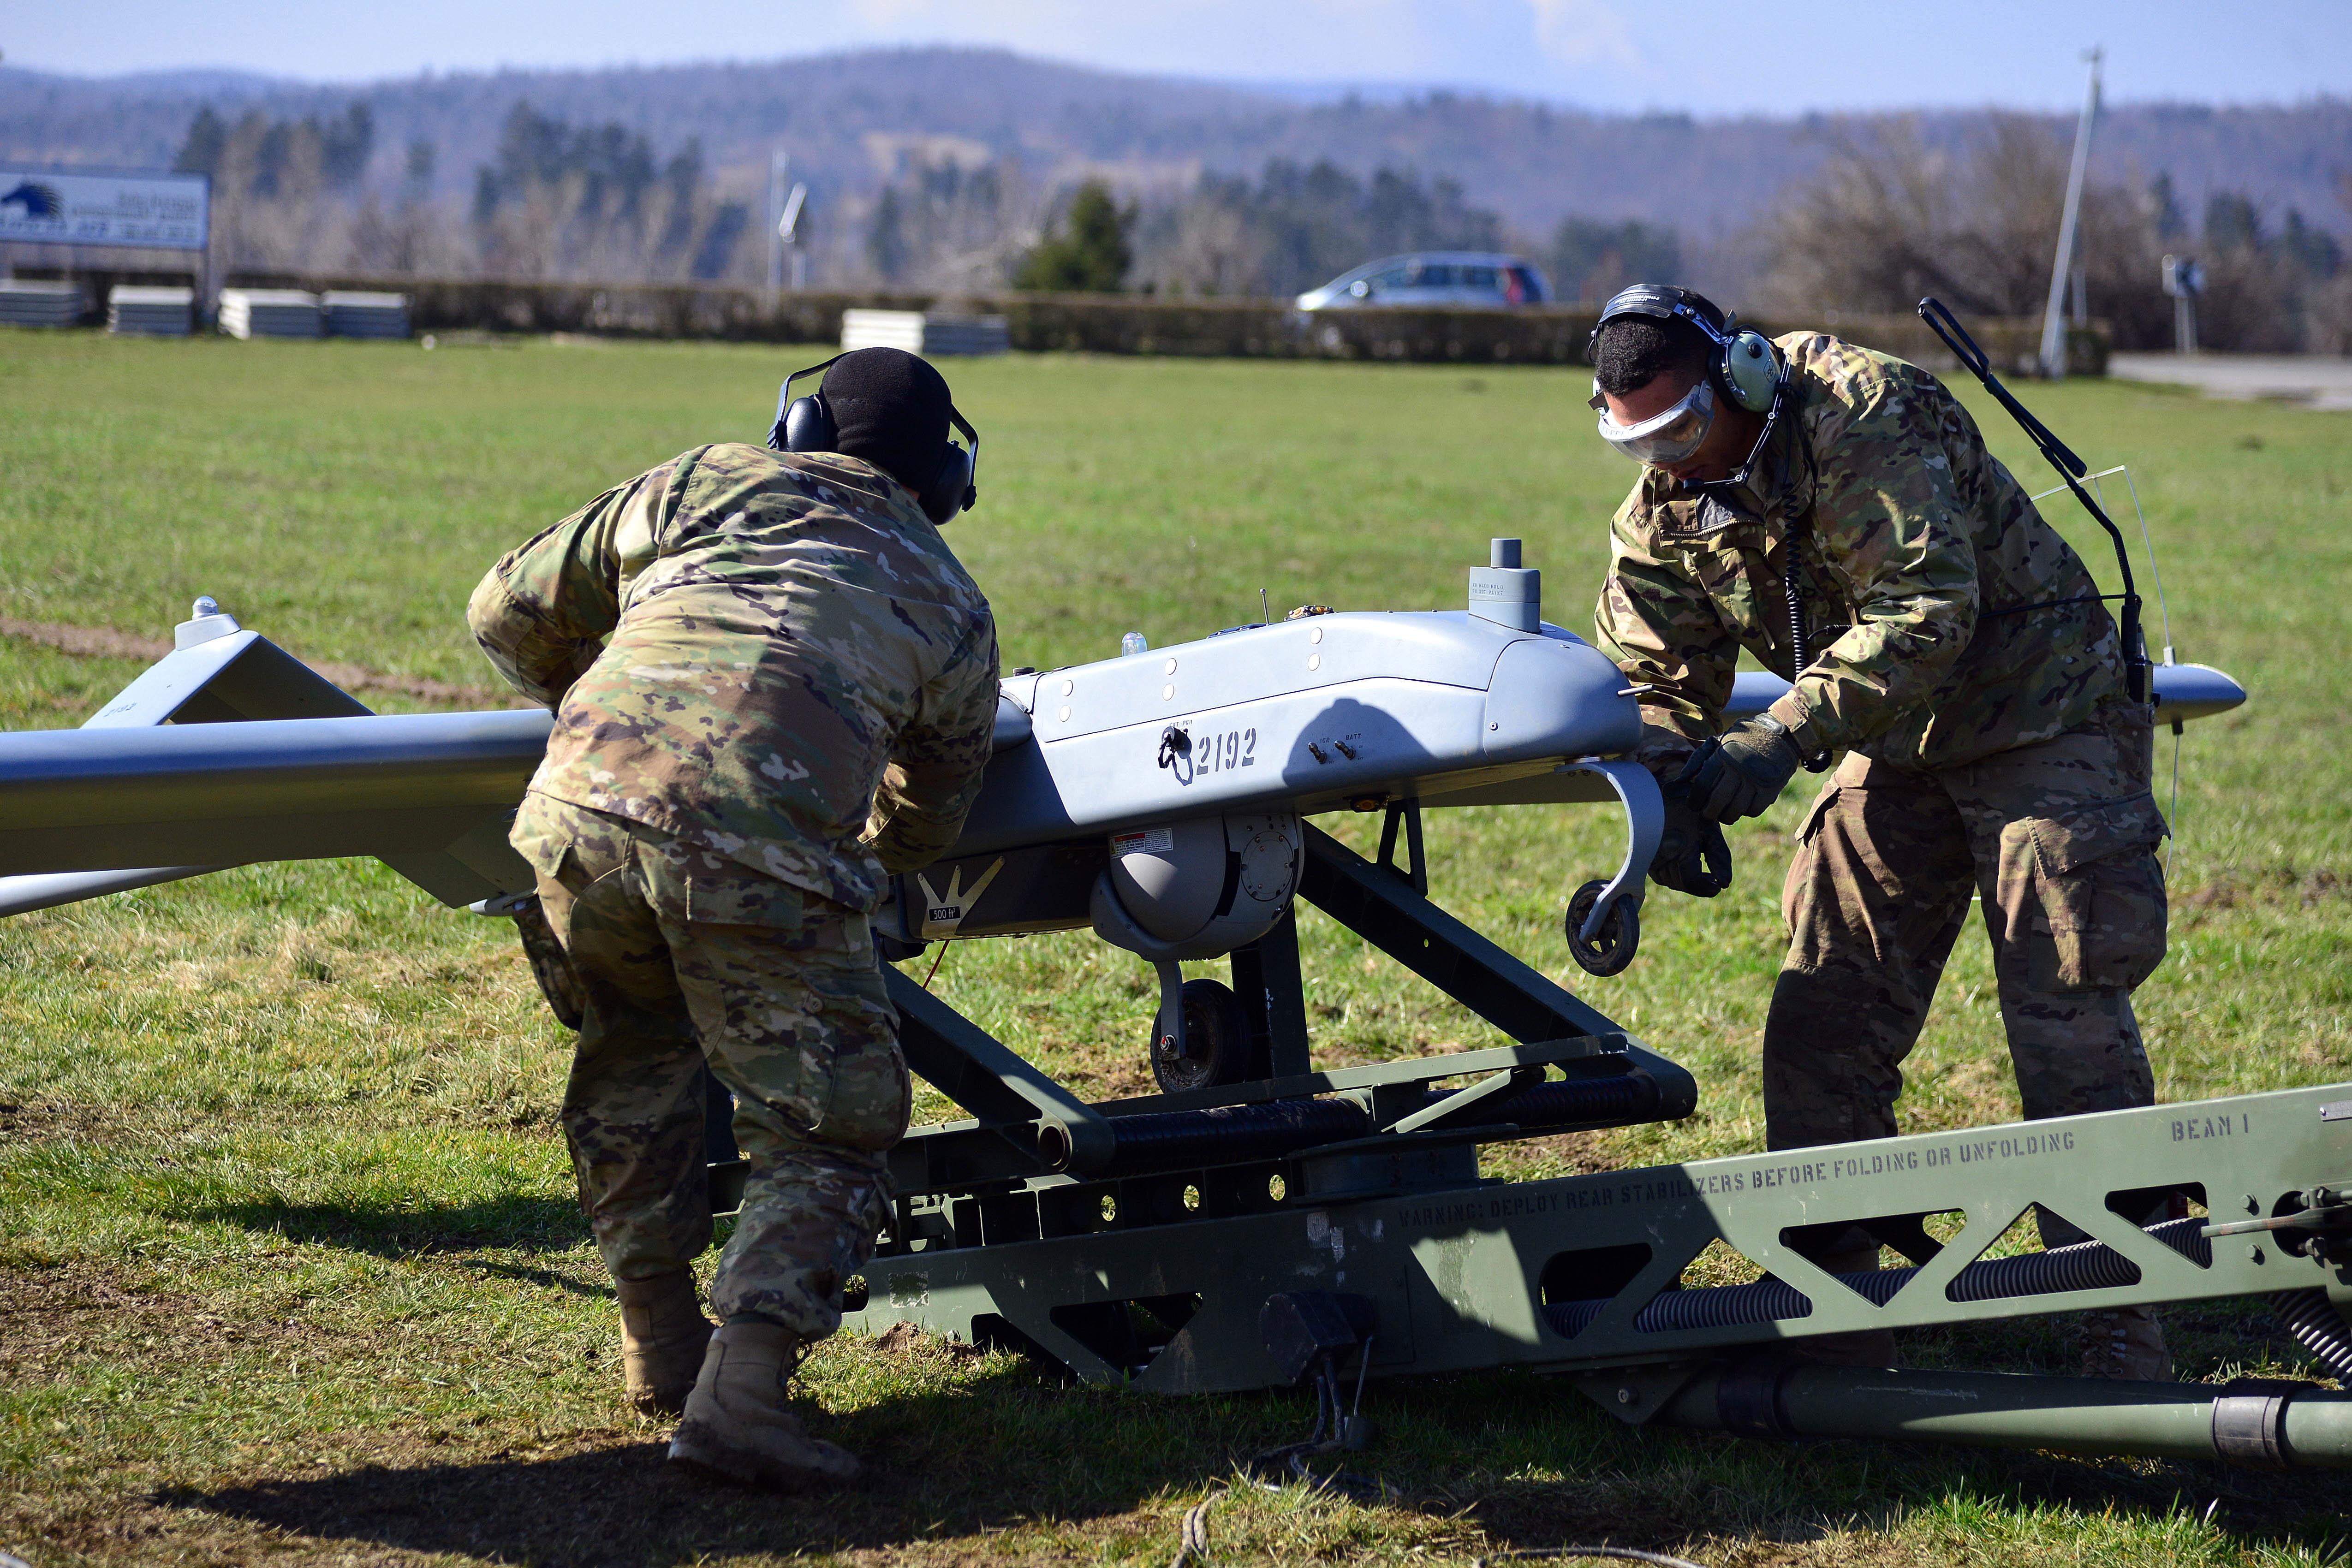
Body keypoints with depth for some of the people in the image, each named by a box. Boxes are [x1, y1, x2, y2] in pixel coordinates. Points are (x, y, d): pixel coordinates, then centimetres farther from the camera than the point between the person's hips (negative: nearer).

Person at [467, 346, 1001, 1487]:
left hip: (583, 810, 3)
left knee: (635, 1054, 29)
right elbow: (924, 822, 39)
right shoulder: (949, 606, 27)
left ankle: (661, 1343, 34)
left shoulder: (706, 484, 28)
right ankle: (740, 1394, -9)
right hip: (762, 850, -3)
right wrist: (858, 862, 59)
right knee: (827, 1133, 9)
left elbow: (513, 610, 30)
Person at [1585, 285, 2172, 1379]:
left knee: (2069, 1023, -10)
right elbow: (1654, 673, 1)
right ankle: (1834, 1320, 11)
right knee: (1821, 1027, 1)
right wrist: (1667, 793, -21)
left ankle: (2124, 1341, -3)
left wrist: (1782, 740, -38)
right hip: (1898, 750, 8)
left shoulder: (1862, 419, -26)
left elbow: (1927, 612, -32)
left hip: (2041, 712, -7)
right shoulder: (1661, 515, -1)